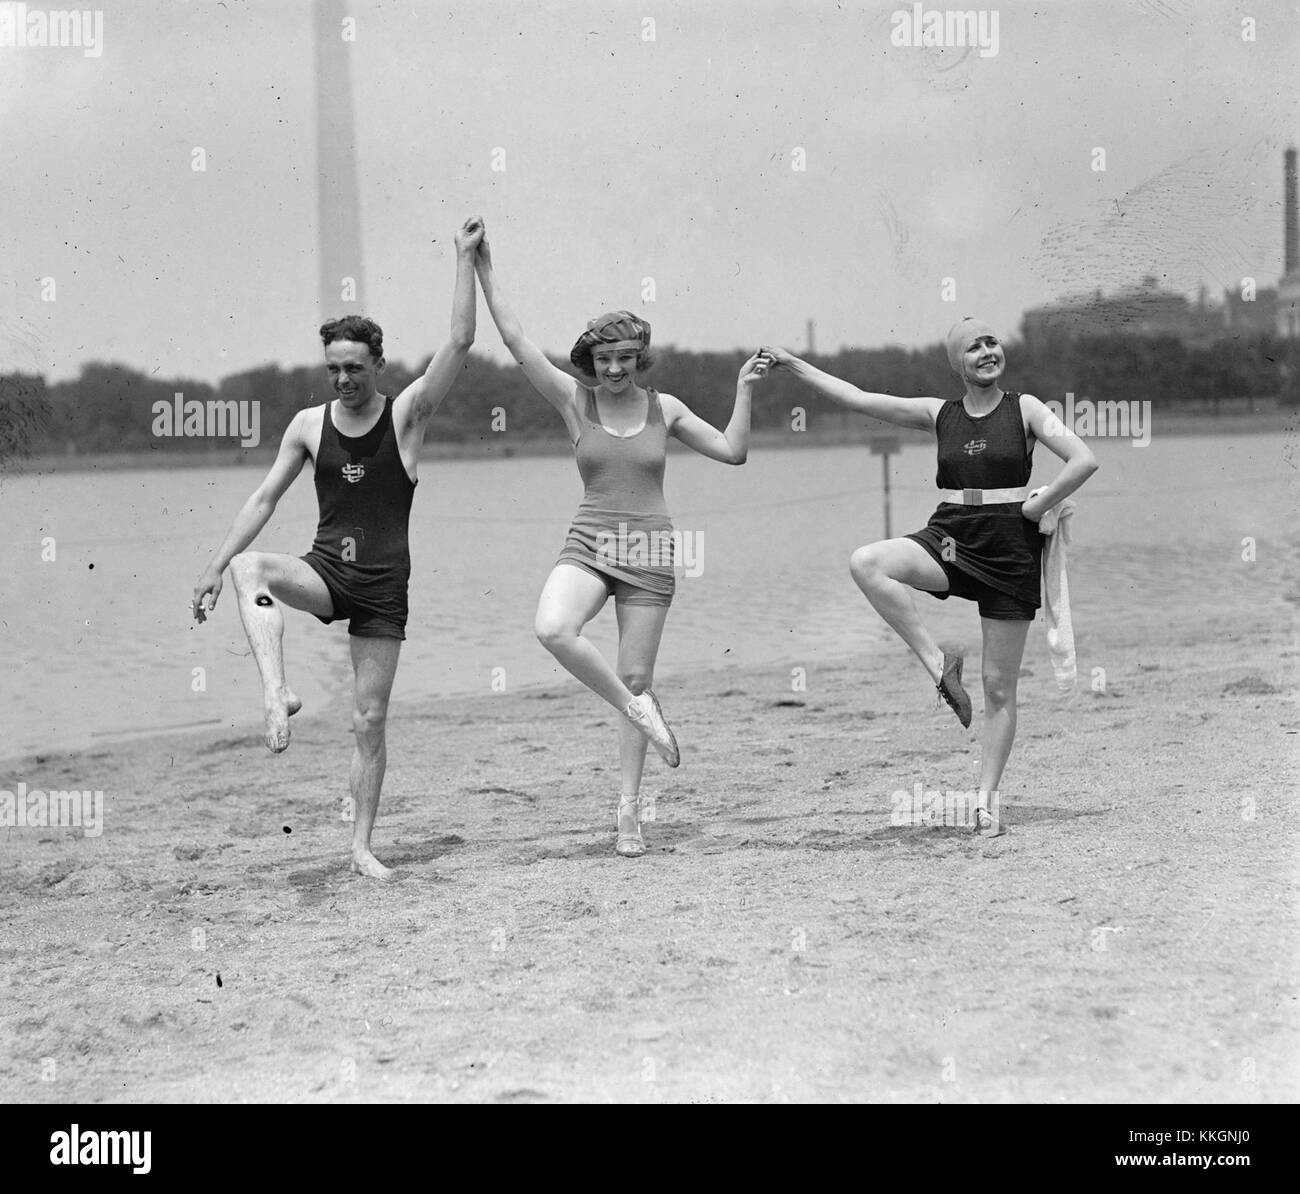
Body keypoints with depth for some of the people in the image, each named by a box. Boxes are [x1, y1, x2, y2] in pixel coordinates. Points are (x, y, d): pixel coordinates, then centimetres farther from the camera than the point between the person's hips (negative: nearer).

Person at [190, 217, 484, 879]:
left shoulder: (406, 415, -3)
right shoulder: (309, 425, 4)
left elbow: (460, 342, -12)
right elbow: (264, 499, 7)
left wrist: (464, 258, -14)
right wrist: (216, 566, 0)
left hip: (383, 587, -2)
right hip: (325, 571, 2)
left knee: (369, 721, 0)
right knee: (250, 567, -32)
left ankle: (361, 847, 8)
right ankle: (277, 691, -41)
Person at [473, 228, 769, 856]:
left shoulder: (664, 408, 5)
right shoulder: (574, 400, 1)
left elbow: (733, 451, 5)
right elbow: (517, 341, -5)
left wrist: (743, 390, -4)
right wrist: (484, 273, -9)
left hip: (650, 550, 1)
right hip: (589, 544, 0)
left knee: (636, 678, 3)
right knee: (552, 628, -32)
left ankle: (629, 810, 10)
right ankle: (636, 710, -13)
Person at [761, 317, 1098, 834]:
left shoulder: (1024, 409, -2)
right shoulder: (940, 414, 7)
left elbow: (1084, 460, -11)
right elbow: (858, 399, 7)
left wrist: (1037, 506, -10)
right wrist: (794, 365, 5)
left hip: (1009, 549, -2)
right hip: (948, 538, 3)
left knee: (999, 689, 1)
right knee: (866, 562, -28)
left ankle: (986, 797, 13)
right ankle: (937, 663, -17)